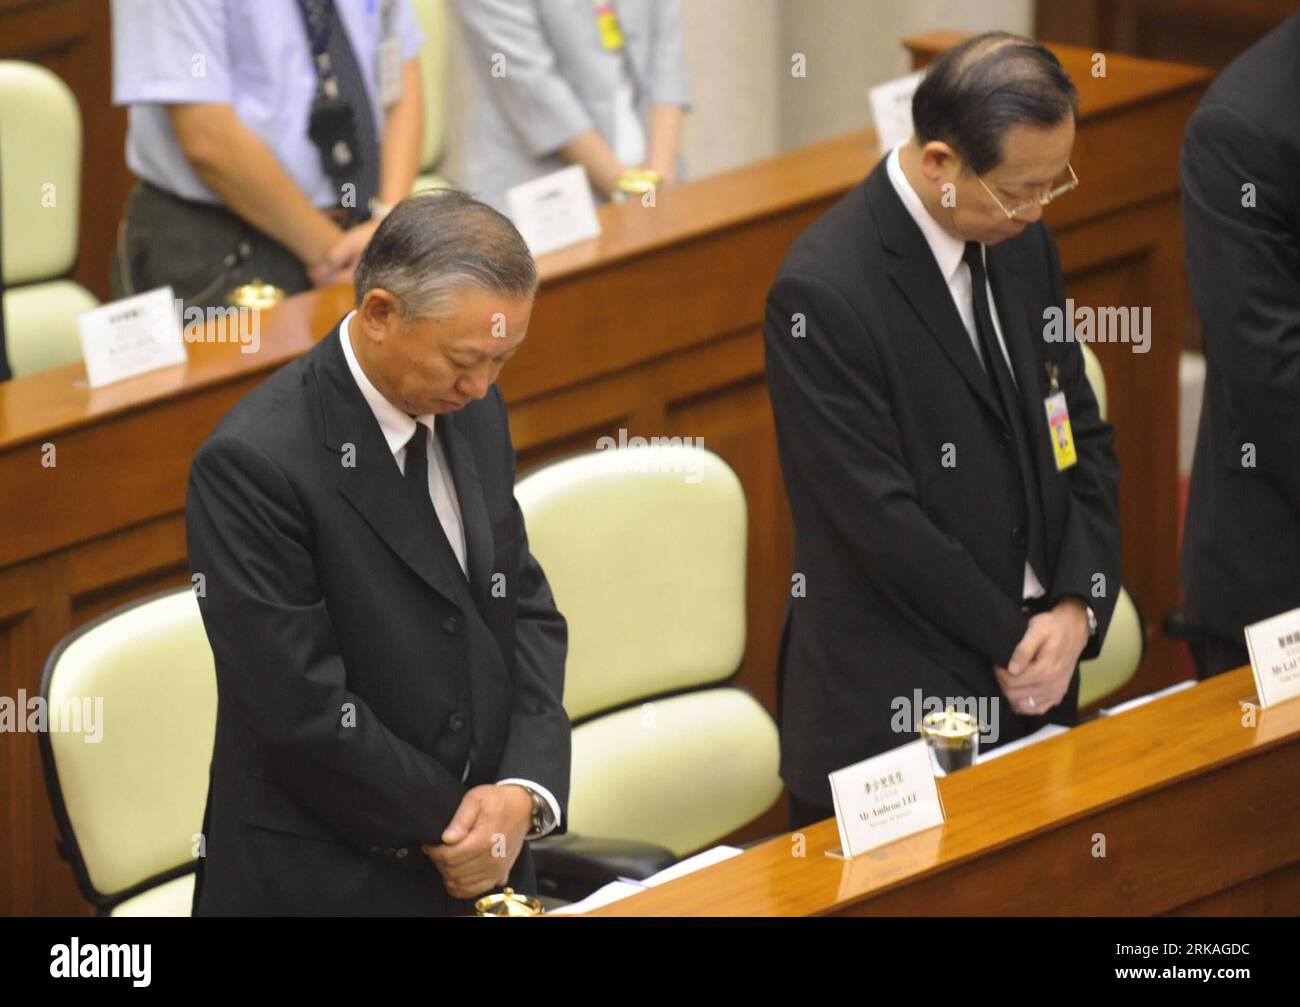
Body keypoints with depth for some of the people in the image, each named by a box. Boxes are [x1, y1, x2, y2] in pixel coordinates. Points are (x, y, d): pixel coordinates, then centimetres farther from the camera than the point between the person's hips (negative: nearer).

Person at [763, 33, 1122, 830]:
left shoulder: (1023, 242, 6)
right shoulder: (822, 291, -19)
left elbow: (1085, 441, 10)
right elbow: (881, 518, -18)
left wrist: (1076, 610, -4)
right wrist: (1012, 641, -11)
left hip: (1035, 683, 7)